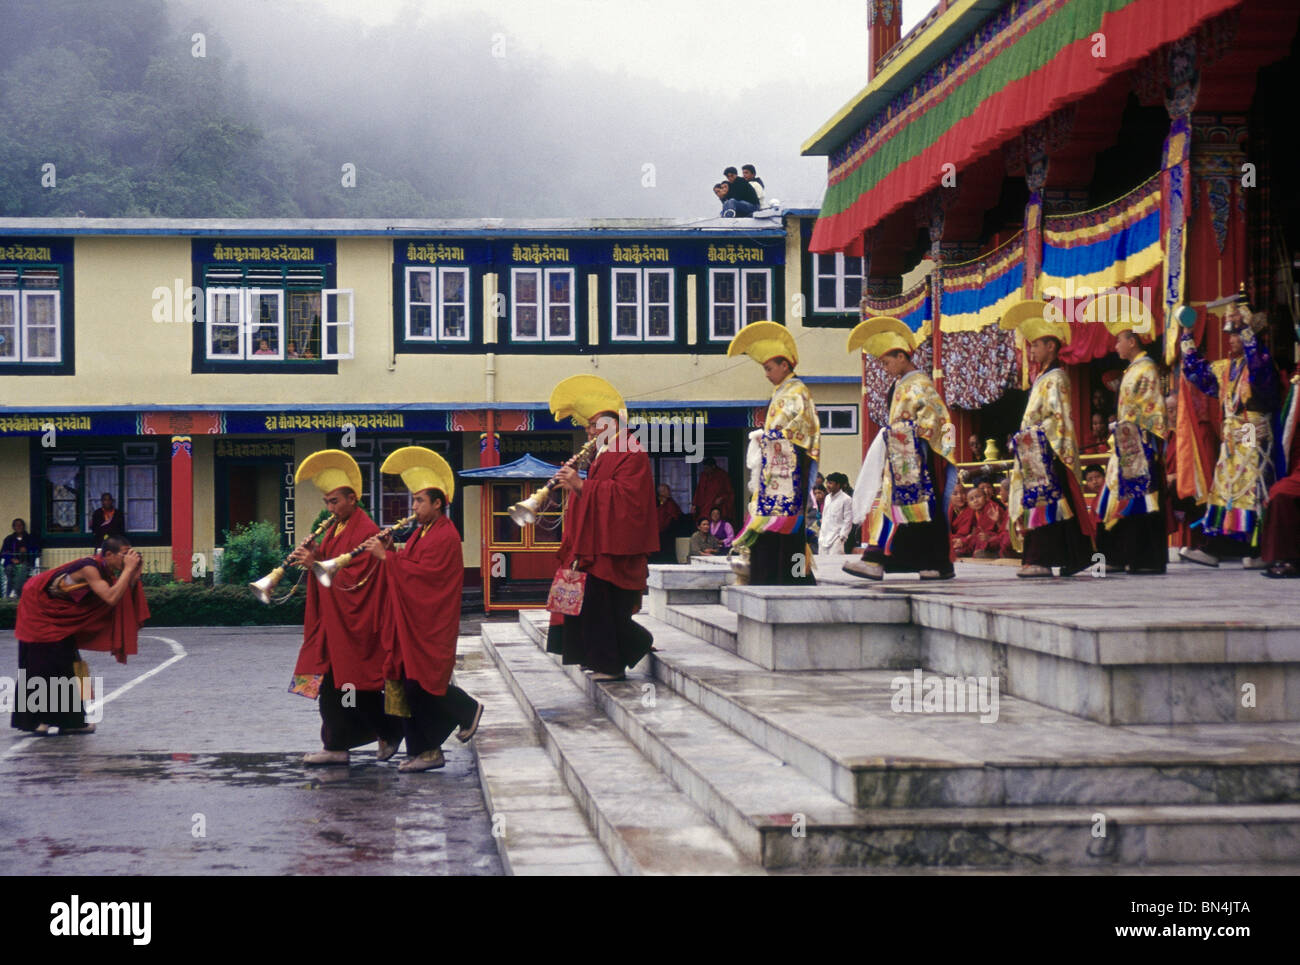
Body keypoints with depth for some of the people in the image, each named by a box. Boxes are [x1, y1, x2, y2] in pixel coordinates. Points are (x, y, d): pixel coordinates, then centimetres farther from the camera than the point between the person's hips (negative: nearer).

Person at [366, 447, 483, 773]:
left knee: (421, 684, -9)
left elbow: (423, 572, -21)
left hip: (430, 626, -9)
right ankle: (424, 750, 7)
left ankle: (468, 710, 14)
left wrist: (386, 556, -20)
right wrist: (389, 550, -3)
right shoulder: (422, 531, 17)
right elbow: (409, 566, 13)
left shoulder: (445, 536, -12)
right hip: (412, 621, 9)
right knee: (411, 685, 4)